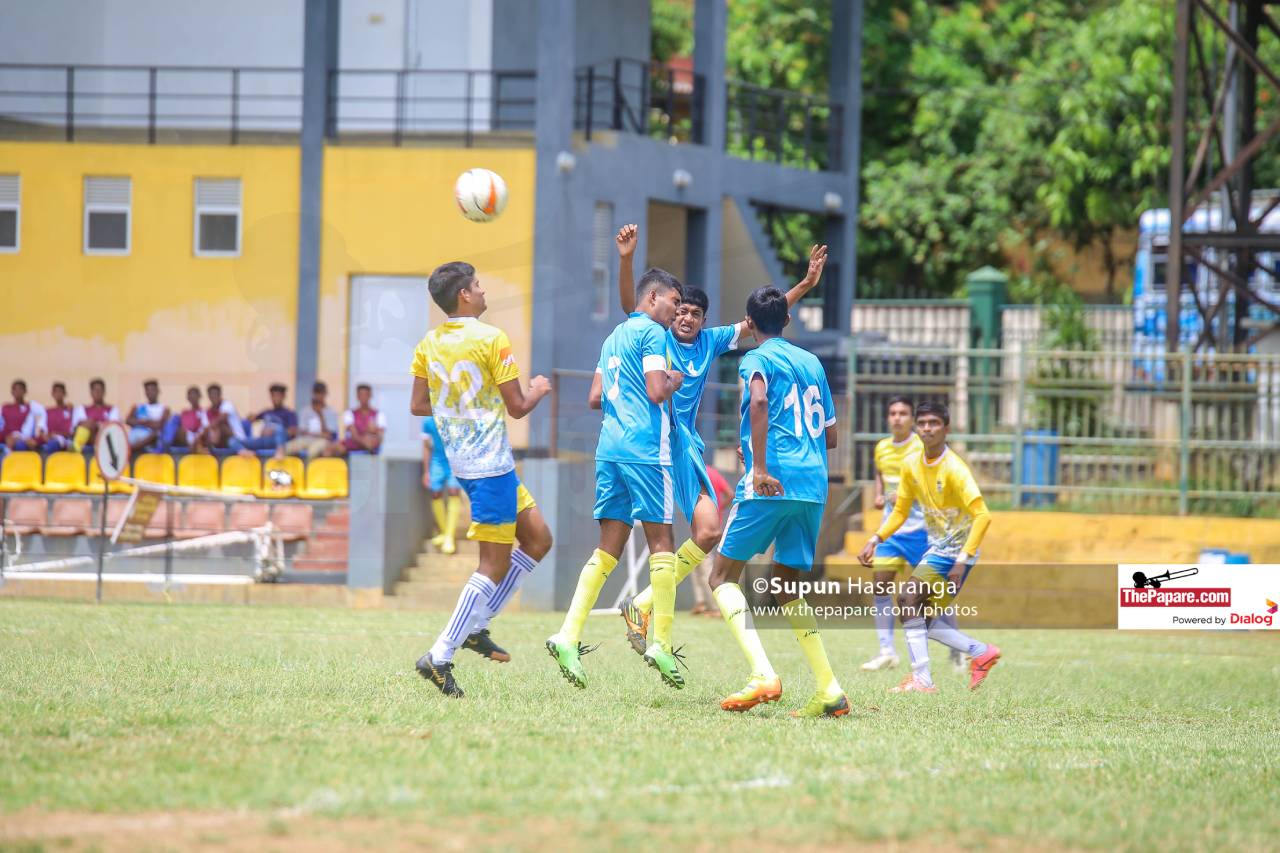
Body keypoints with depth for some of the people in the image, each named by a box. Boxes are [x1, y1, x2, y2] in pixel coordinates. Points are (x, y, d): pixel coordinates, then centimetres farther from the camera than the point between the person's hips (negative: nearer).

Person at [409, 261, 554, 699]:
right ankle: (440, 657, -9)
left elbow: (418, 405, 12)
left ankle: (476, 626, 15)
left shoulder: (428, 345, 5)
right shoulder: (491, 339, -15)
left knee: (537, 539, 19)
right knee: (495, 565, -4)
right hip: (491, 462, -8)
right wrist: (537, 390, 10)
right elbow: (517, 407, -11)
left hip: (463, 461, 8)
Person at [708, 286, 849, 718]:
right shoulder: (812, 363, 20)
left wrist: (760, 467, -23)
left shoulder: (757, 360, 1)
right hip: (814, 485, 6)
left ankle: (762, 674, -19)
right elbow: (831, 435, 23)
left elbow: (759, 401, -21)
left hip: (772, 483, -6)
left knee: (724, 574, 2)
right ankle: (829, 691, 4)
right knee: (783, 585, 16)